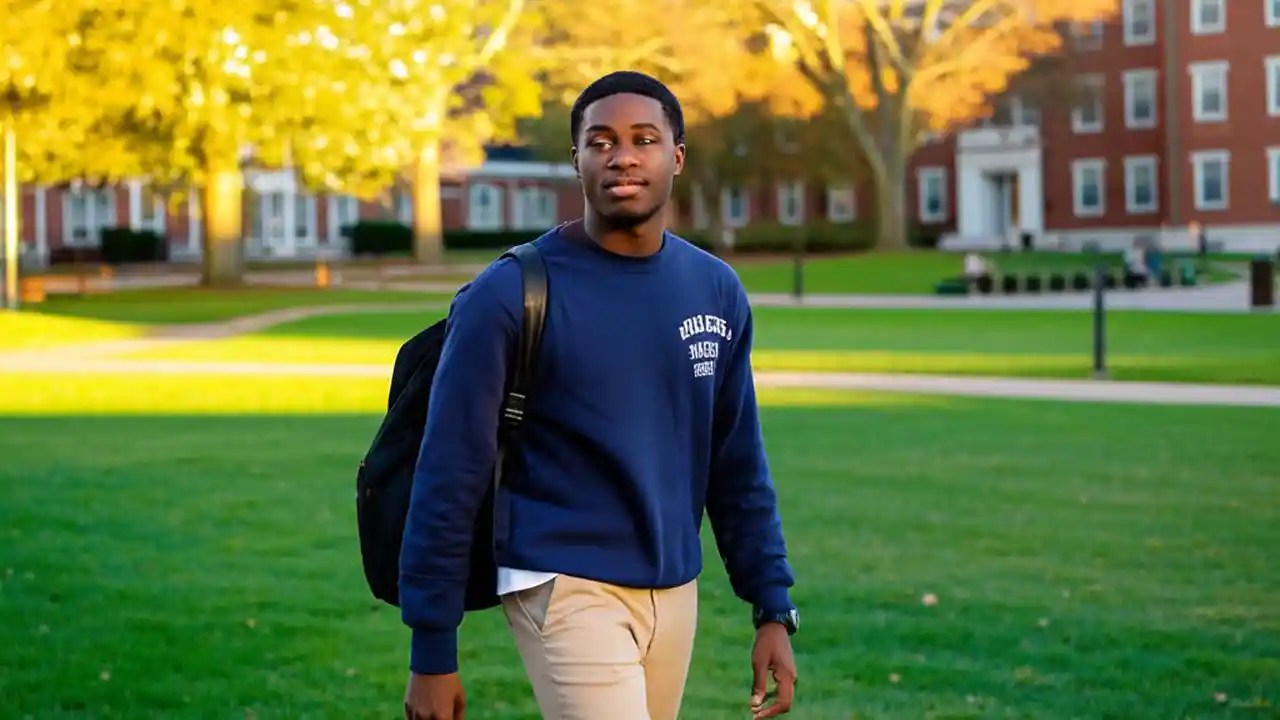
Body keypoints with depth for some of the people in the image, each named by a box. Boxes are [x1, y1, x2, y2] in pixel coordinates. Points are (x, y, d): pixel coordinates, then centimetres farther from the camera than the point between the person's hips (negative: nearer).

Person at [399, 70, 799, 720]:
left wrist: (773, 608, 7)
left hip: (675, 592, 5)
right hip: (566, 589, -5)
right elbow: (450, 476, -9)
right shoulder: (509, 295, -11)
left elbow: (738, 467, 11)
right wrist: (432, 652, -9)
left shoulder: (717, 291, 4)